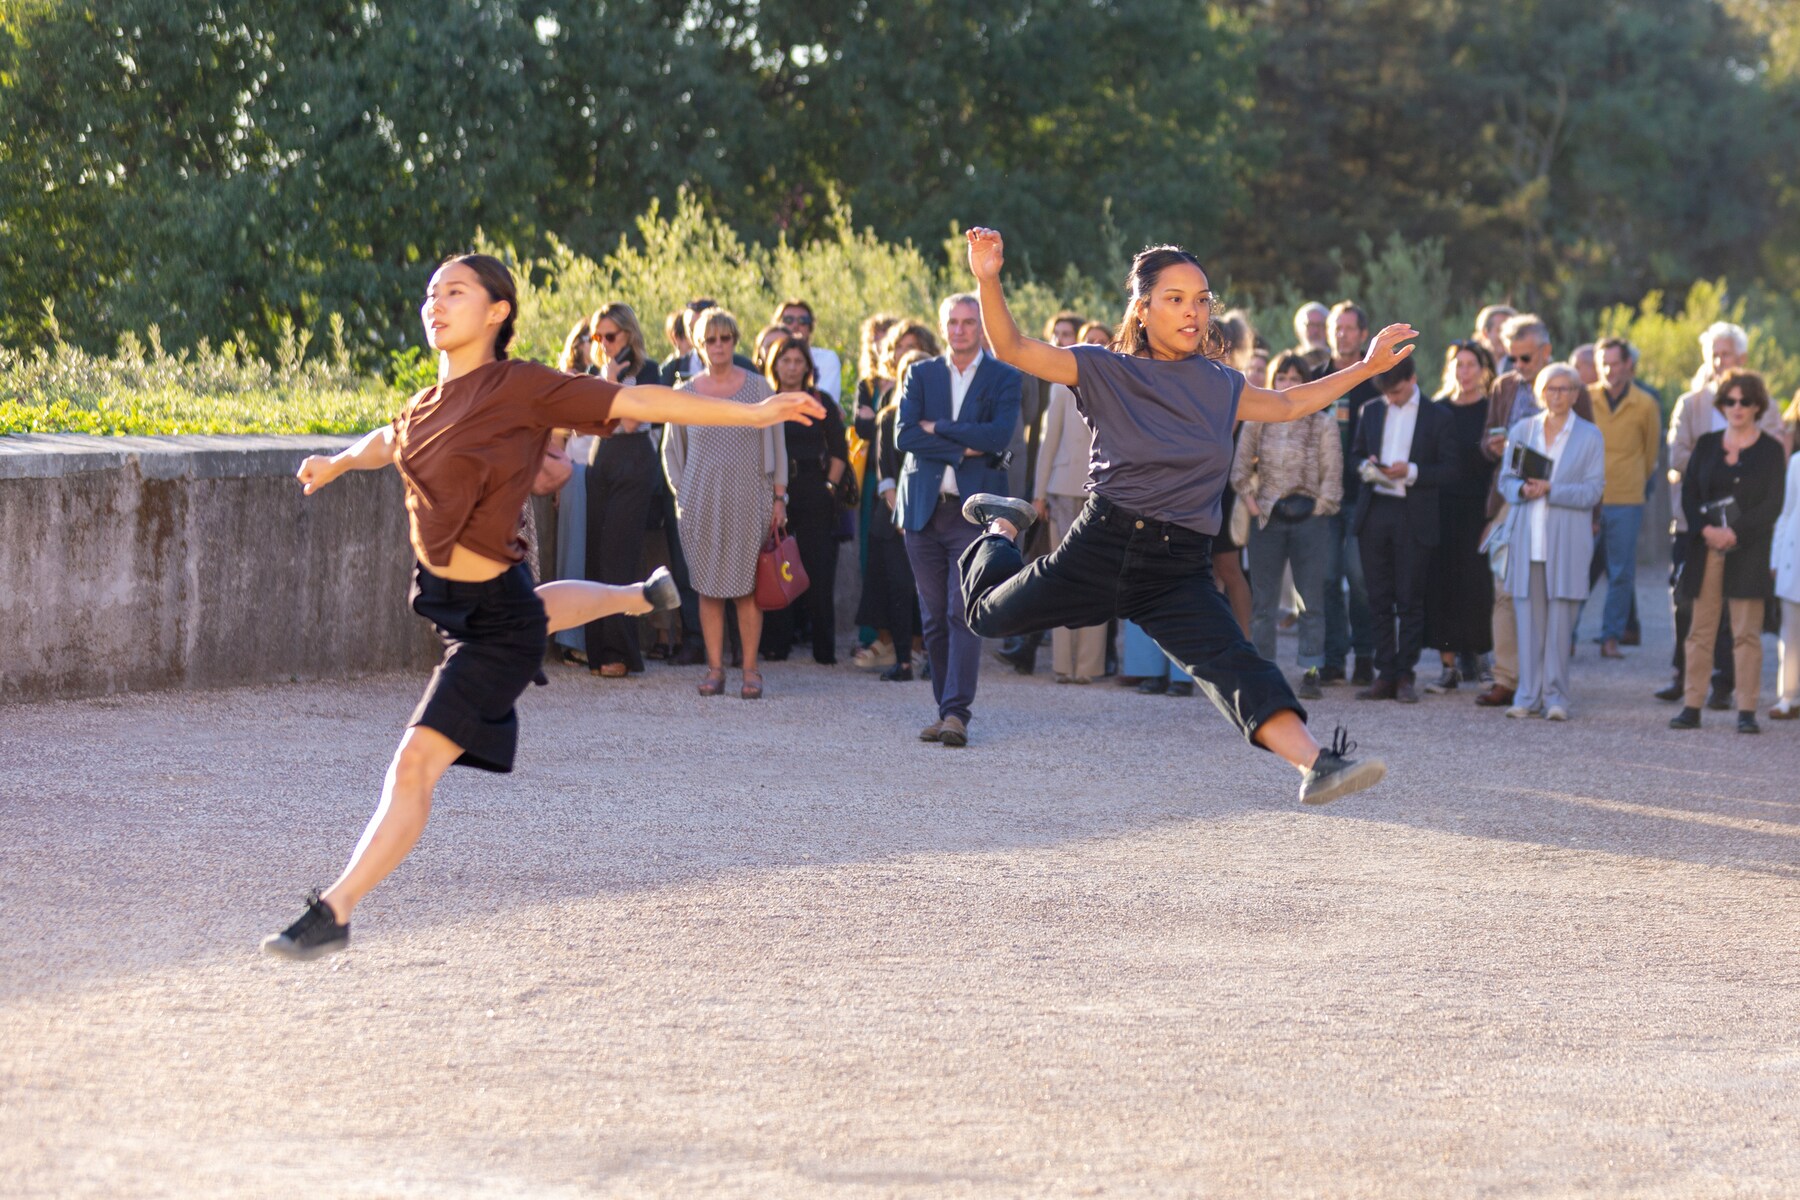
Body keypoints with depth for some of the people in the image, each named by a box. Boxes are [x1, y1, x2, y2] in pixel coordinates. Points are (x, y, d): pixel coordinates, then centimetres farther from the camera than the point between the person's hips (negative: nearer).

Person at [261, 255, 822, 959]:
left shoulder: (522, 389, -19)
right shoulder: (428, 406, 1)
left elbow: (639, 402, -16)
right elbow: (390, 441, 28)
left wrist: (756, 414, -14)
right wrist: (338, 463, 16)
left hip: (496, 622, -9)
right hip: (446, 599, 9)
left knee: (417, 761, -15)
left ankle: (334, 913, -13)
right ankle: (640, 595, 68)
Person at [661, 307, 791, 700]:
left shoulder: (757, 387, 4)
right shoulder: (685, 393, 7)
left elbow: (775, 444, 6)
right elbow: (671, 450, 16)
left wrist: (779, 497, 1)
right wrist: (681, 494, 6)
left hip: (748, 501, -1)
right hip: (701, 502, 1)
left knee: (747, 586, -3)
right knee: (708, 586, 0)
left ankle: (750, 670, 1)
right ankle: (714, 669, 5)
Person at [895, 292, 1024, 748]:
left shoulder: (1005, 378, 4)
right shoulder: (920, 375, 11)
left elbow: (1000, 436, -12)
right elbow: (904, 435, -2)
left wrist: (938, 428, -8)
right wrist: (962, 449, -11)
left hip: (974, 510, -3)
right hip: (924, 508, 3)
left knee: (963, 614, -12)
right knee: (935, 618, 6)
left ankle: (957, 713, -16)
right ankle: (946, 708, 13)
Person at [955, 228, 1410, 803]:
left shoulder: (1219, 385, 9)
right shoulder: (1107, 370, -4)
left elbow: (1286, 404, 28)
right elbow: (1012, 349, -12)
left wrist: (1367, 368, 24)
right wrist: (989, 280, -27)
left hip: (1180, 567, 1)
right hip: (1102, 544, -1)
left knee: (1230, 661, -21)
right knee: (989, 615, 18)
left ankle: (1314, 763, -38)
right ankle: (1003, 526, 49)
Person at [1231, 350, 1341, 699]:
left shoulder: (1322, 423, 1)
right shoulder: (1257, 421, 7)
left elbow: (1332, 474, 0)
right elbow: (1239, 467, 9)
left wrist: (1319, 510, -5)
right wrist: (1250, 502, -1)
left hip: (1308, 517, -2)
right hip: (1268, 519, 2)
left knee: (1312, 600, -1)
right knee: (1262, 600, 3)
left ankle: (1311, 673, 1)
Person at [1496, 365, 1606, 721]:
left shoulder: (1589, 437, 4)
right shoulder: (1521, 431, 13)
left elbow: (1593, 491, -3)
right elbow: (1505, 479, 11)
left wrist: (1550, 490, -15)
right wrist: (1523, 489, -11)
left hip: (1566, 541, -2)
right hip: (1526, 538, 2)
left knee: (1560, 620, -5)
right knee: (1528, 618, 0)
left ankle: (1555, 696, 1)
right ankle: (1528, 695, 5)